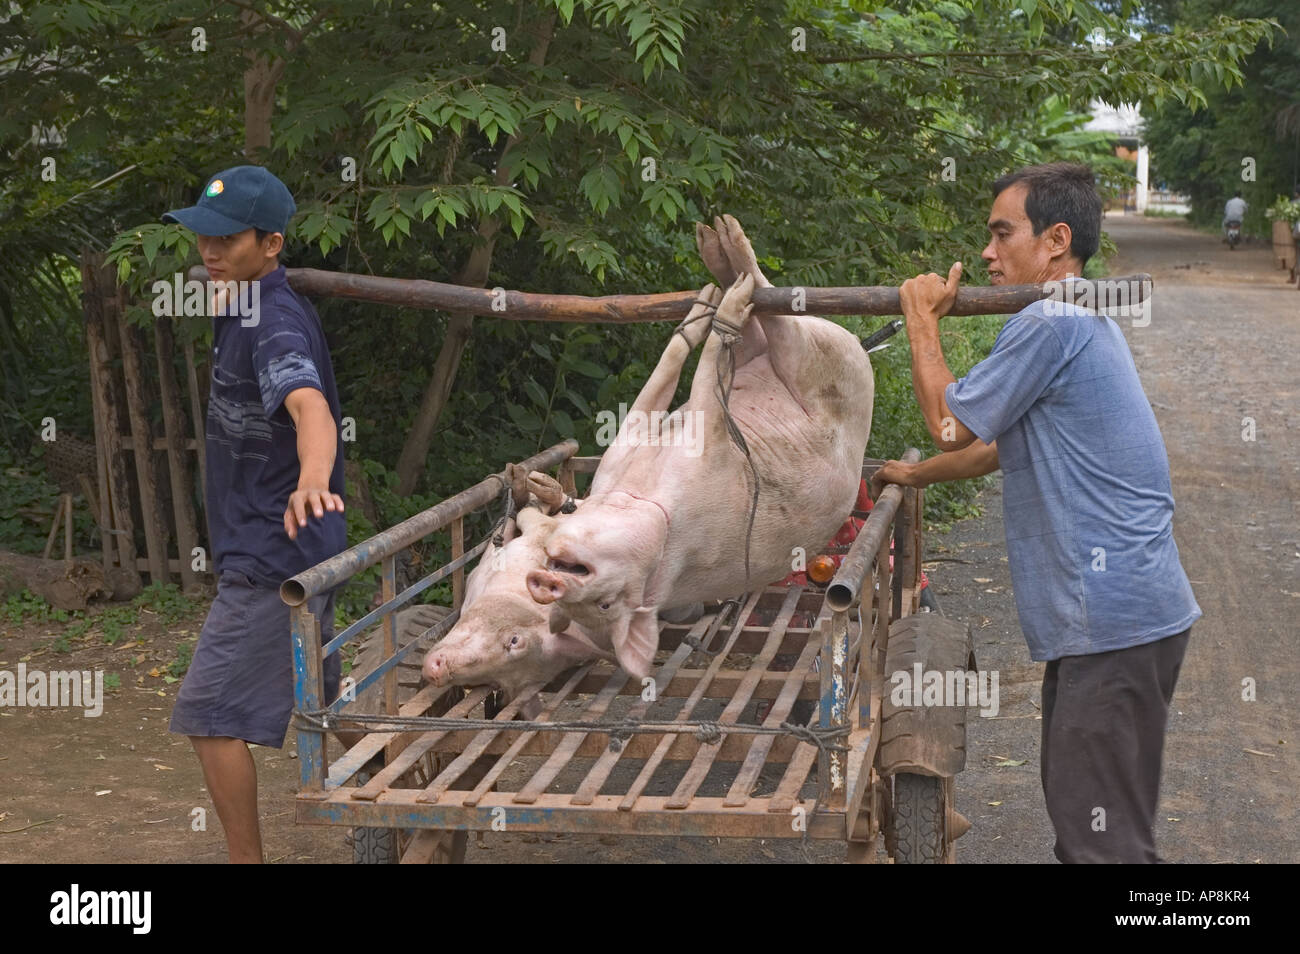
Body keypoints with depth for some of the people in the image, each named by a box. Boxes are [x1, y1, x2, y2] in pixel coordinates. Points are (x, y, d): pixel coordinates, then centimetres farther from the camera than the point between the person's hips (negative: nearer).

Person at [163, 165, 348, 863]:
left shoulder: (276, 322, -23)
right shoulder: (242, 308, 7)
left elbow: (311, 409, -42)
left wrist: (312, 479, -59)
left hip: (272, 555, -11)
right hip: (298, 551, 11)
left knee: (210, 714, -8)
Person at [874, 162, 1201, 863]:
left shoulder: (1051, 326, -17)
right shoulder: (1081, 322, 17)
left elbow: (951, 425, -7)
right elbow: (1005, 442, 28)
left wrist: (921, 320, 5)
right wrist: (915, 476, 36)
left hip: (1114, 617, -11)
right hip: (1102, 617, 11)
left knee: (1104, 836, -8)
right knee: (1080, 812, 20)